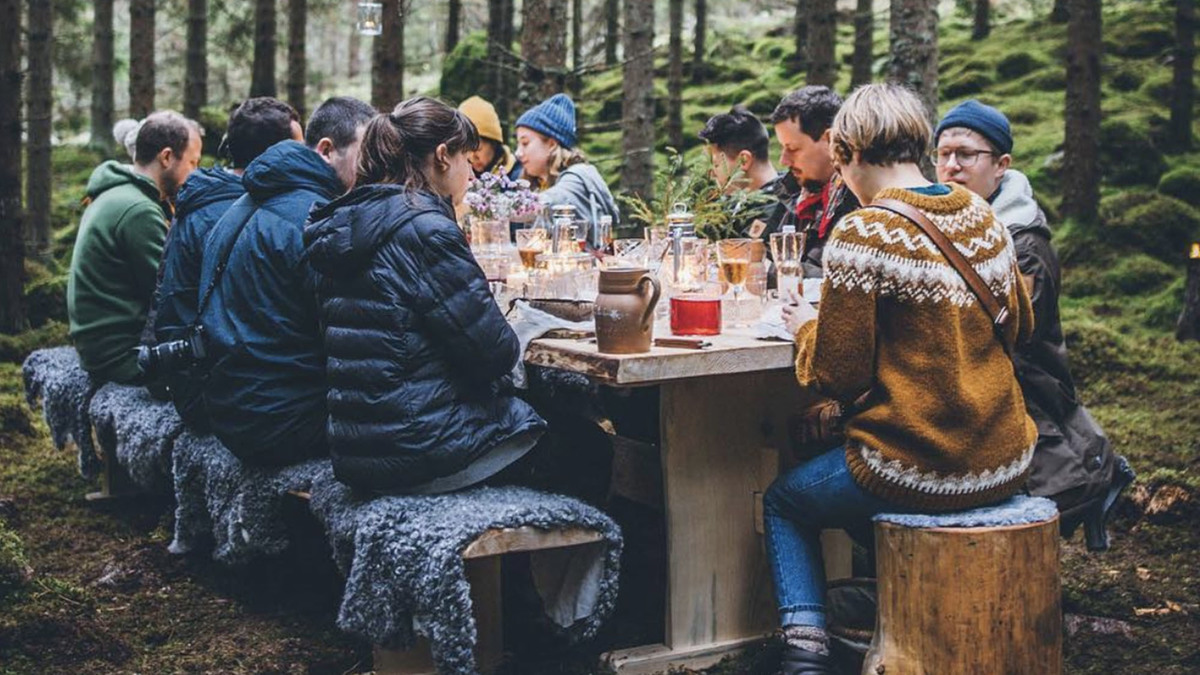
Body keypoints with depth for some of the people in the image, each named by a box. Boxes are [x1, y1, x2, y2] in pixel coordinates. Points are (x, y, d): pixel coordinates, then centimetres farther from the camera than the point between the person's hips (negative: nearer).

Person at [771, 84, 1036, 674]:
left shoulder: (863, 233, -16)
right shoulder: (982, 217, 4)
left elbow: (839, 375, -14)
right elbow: (1018, 326, 18)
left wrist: (807, 327, 5)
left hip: (918, 474, -7)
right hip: (1005, 465, 7)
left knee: (782, 499, 19)